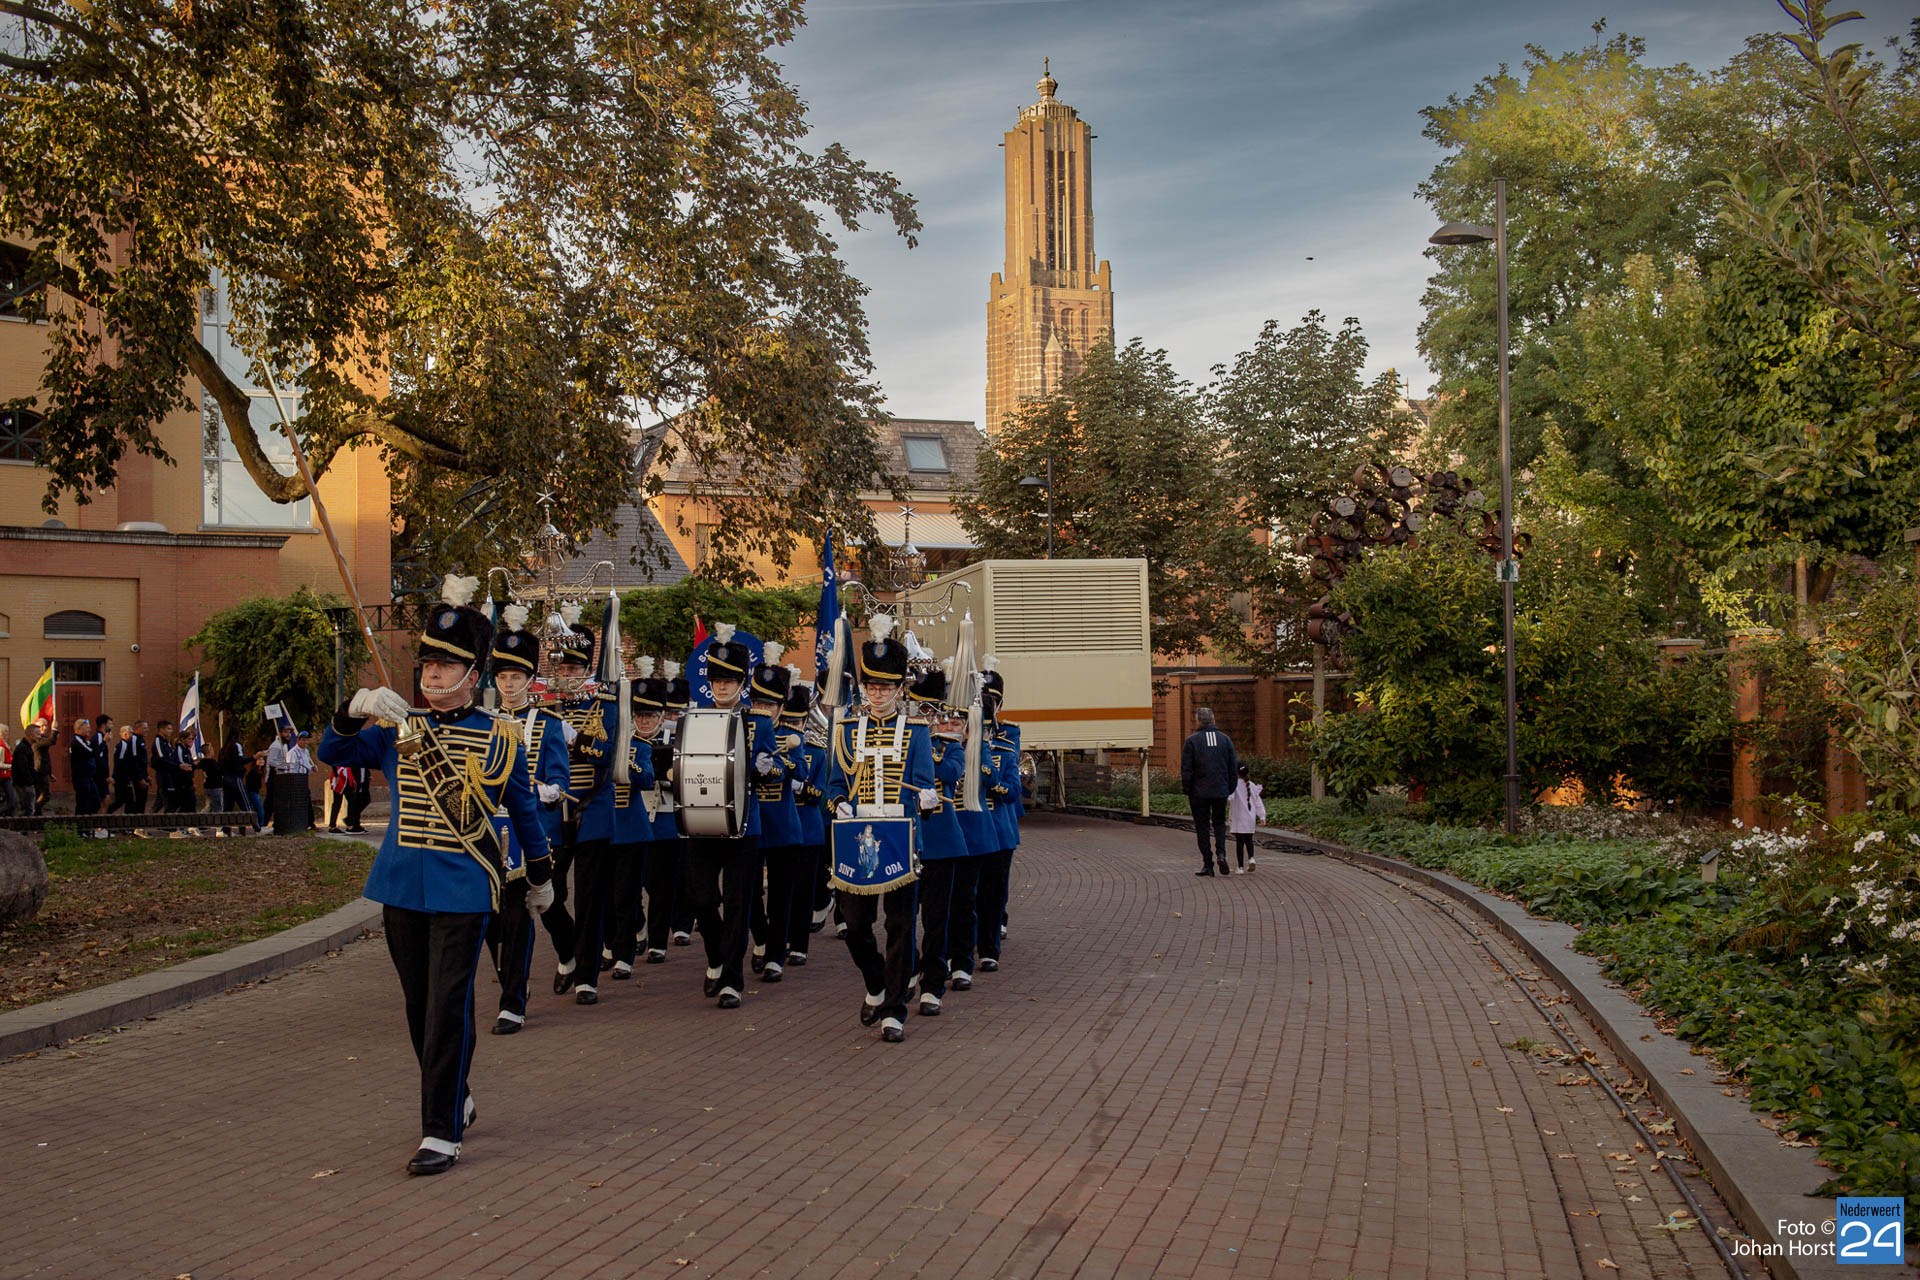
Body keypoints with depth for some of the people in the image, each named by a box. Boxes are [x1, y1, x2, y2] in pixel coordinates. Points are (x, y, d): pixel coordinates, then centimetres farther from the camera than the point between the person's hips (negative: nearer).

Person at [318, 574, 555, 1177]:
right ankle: (456, 1100, 33)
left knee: (447, 1009, -6)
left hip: (463, 893, -3)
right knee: (419, 1007, 13)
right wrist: (356, 708, -23)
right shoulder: (396, 728, 7)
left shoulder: (499, 739, 0)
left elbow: (524, 813, 10)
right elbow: (332, 753, -4)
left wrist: (541, 878, 18)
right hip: (402, 888, 4)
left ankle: (442, 1133, 0)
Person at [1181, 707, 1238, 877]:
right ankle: (1221, 853, -8)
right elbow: (1233, 767, 7)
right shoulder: (1225, 739, 6)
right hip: (1221, 791, 3)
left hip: (1199, 792, -3)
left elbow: (1186, 769, -6)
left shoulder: (1191, 740, -4)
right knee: (1219, 823, 15)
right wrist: (1230, 789, 14)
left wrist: (1186, 790, 1)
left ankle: (1207, 864, 3)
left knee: (1202, 826, 4)